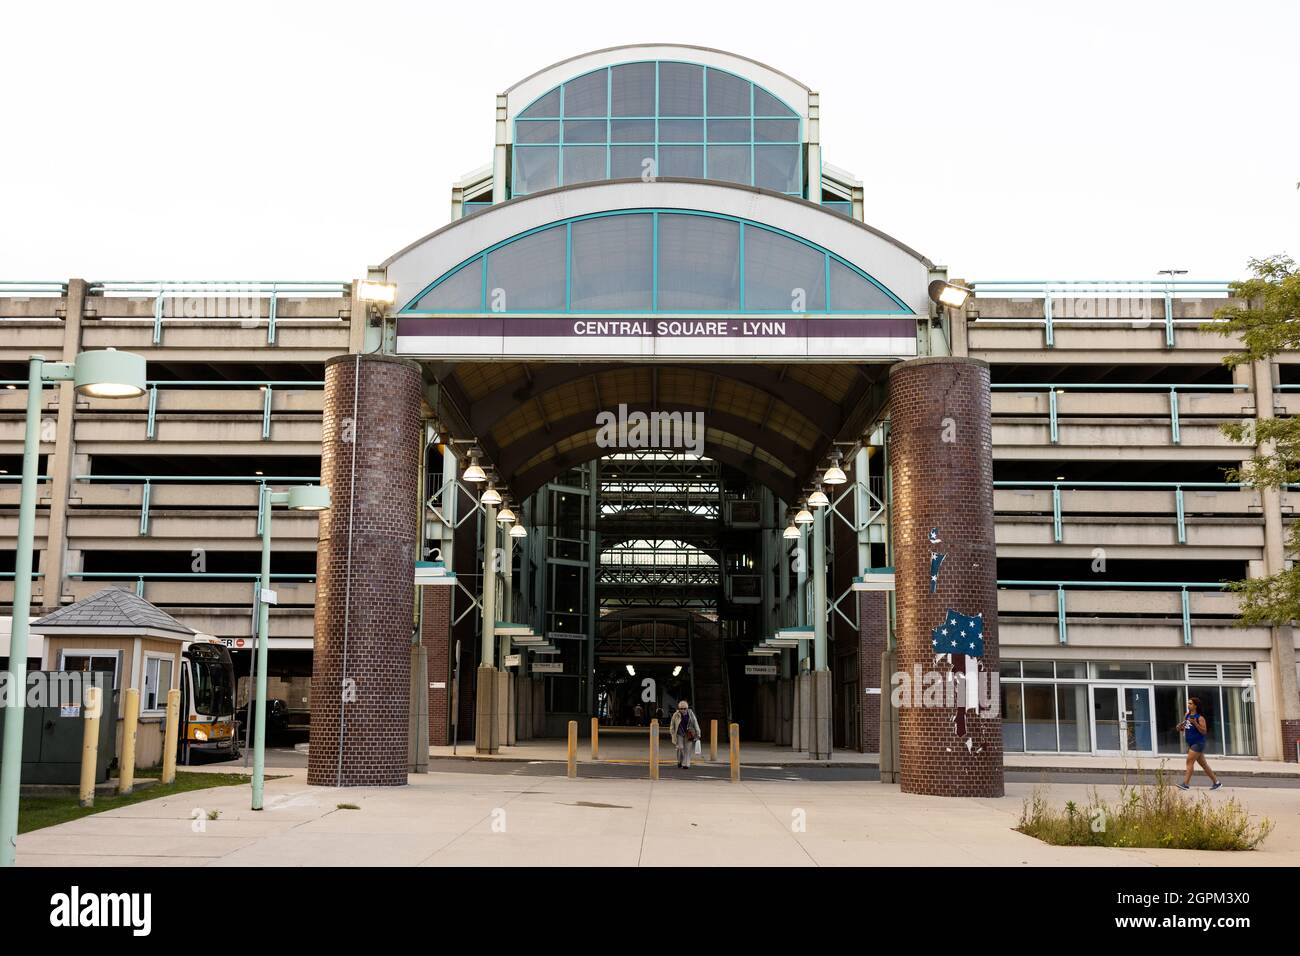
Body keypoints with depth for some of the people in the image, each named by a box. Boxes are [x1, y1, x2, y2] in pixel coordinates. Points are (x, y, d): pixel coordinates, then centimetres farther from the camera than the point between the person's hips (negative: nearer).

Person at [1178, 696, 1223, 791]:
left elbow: (1204, 731, -17)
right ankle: (1216, 782, 23)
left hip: (1198, 743, -8)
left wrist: (1195, 723, -28)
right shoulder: (1187, 715, 8)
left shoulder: (1200, 717, -13)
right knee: (1203, 764, 13)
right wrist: (1181, 727, -2)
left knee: (1189, 761, -13)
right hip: (1191, 743, 8)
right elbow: (1184, 728, 21)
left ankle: (1186, 784, -15)